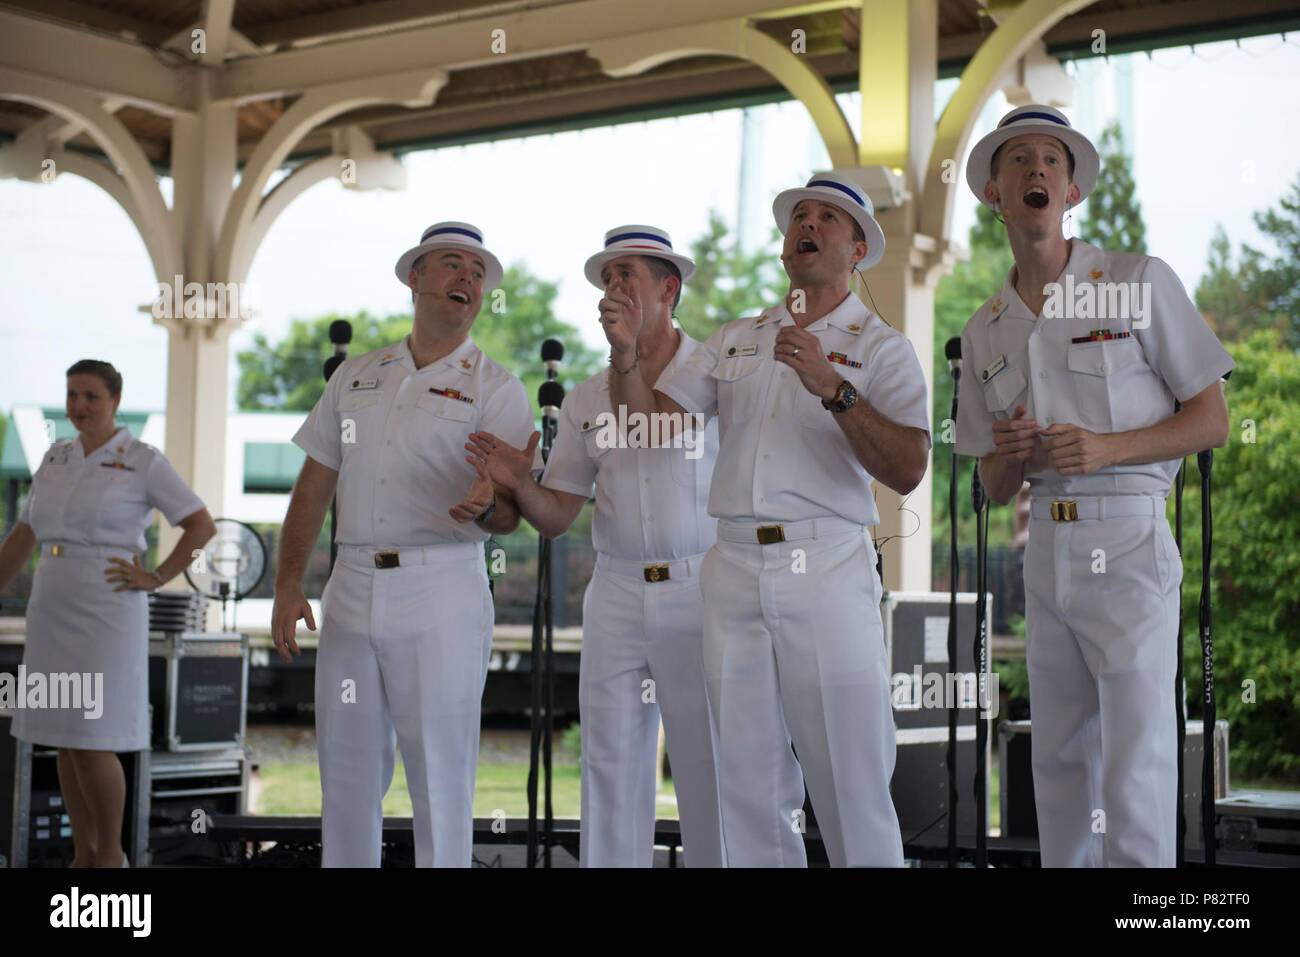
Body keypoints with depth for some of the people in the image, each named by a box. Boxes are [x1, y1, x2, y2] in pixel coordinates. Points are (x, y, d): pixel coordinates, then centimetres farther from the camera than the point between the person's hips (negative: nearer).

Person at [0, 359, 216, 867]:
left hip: (107, 615, -6)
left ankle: (111, 856, 9)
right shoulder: (56, 458, 11)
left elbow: (202, 525, -6)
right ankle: (83, 857, 18)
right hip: (53, 612, 6)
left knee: (92, 742, -8)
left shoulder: (144, 461, -6)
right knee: (63, 740, 7)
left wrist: (156, 578, -12)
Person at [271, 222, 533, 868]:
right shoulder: (355, 376, 15)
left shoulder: (496, 389, 2)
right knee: (346, 770, 9)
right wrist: (288, 584, 4)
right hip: (352, 589, 4)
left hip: (442, 595, -4)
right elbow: (314, 486, 15)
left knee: (440, 772, -3)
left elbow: (511, 513, -5)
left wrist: (485, 508, -29)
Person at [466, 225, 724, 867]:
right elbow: (555, 518, 9)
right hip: (616, 594, 4)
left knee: (710, 766, -1)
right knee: (611, 765, 5)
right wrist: (518, 483, -9)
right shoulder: (586, 399, 11)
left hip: (701, 593, -4)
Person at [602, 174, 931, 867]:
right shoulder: (735, 341, 17)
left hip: (826, 572, -4)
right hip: (734, 570, 4)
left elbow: (906, 470, -10)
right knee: (749, 787, 8)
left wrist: (830, 386, -20)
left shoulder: (880, 347, 4)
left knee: (851, 790, -5)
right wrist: (627, 355, -7)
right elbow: (647, 417, 12)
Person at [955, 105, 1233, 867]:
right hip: (1046, 549, 5)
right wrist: (1009, 455, -9)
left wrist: (1105, 447, -18)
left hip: (1128, 545, -5)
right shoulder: (985, 332, 12)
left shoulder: (1140, 282, -2)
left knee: (1134, 773, -9)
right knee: (1060, 762, 11)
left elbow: (1213, 422, -2)